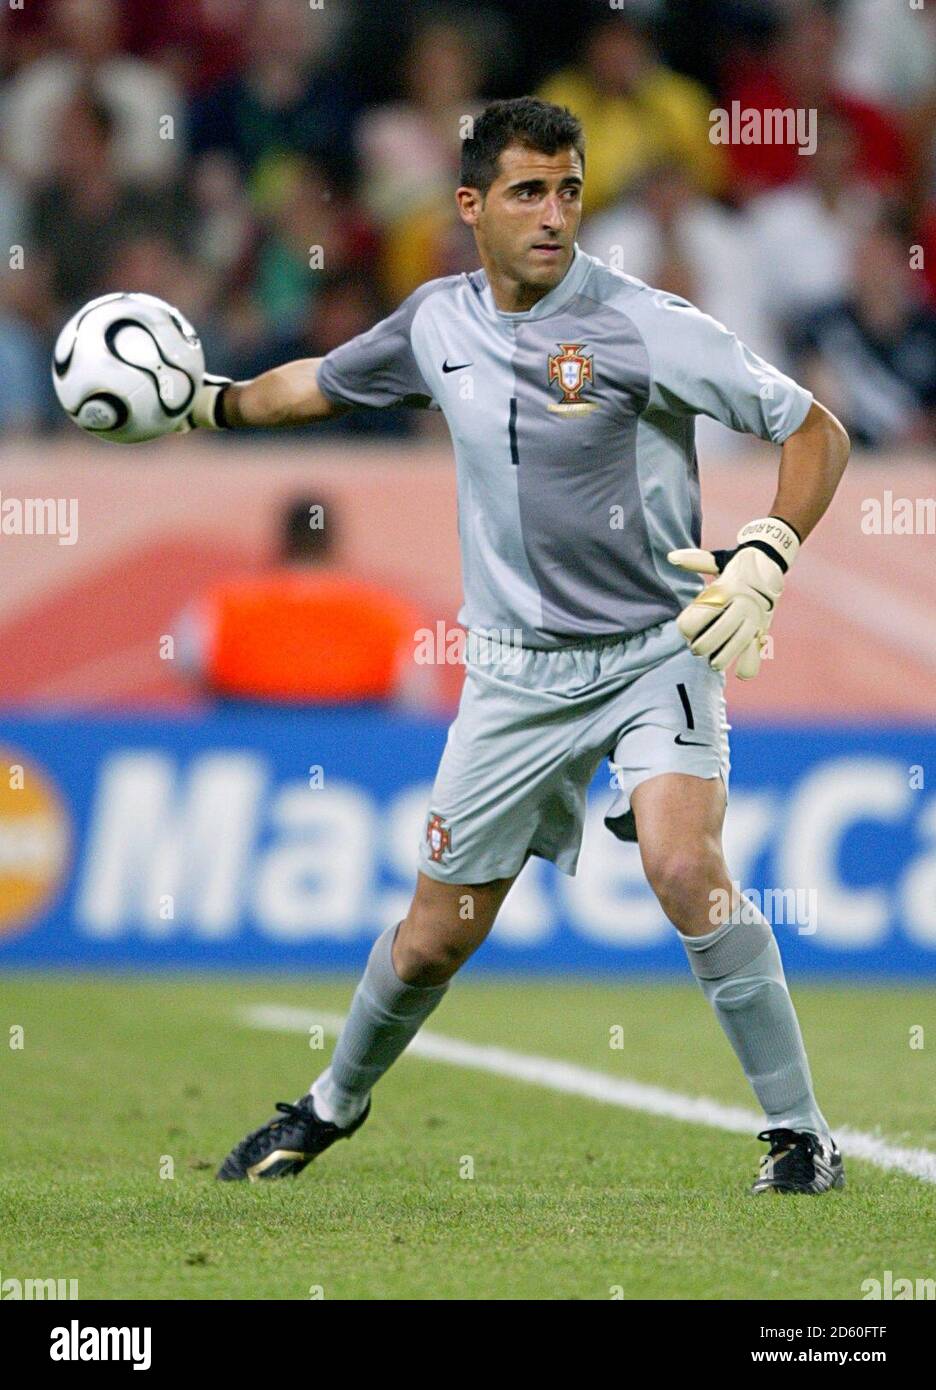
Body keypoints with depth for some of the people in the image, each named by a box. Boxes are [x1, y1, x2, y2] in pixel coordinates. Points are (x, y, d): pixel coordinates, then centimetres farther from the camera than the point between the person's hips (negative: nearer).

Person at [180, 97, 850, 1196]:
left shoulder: (642, 325, -15)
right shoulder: (438, 322, 1)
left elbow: (815, 431, -10)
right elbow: (324, 384, 25)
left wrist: (763, 562, -22)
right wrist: (209, 401, 24)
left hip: (658, 651, -4)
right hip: (515, 674, 4)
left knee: (684, 866, -28)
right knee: (434, 936, 10)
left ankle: (800, 1134, -19)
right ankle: (334, 1105, 37)